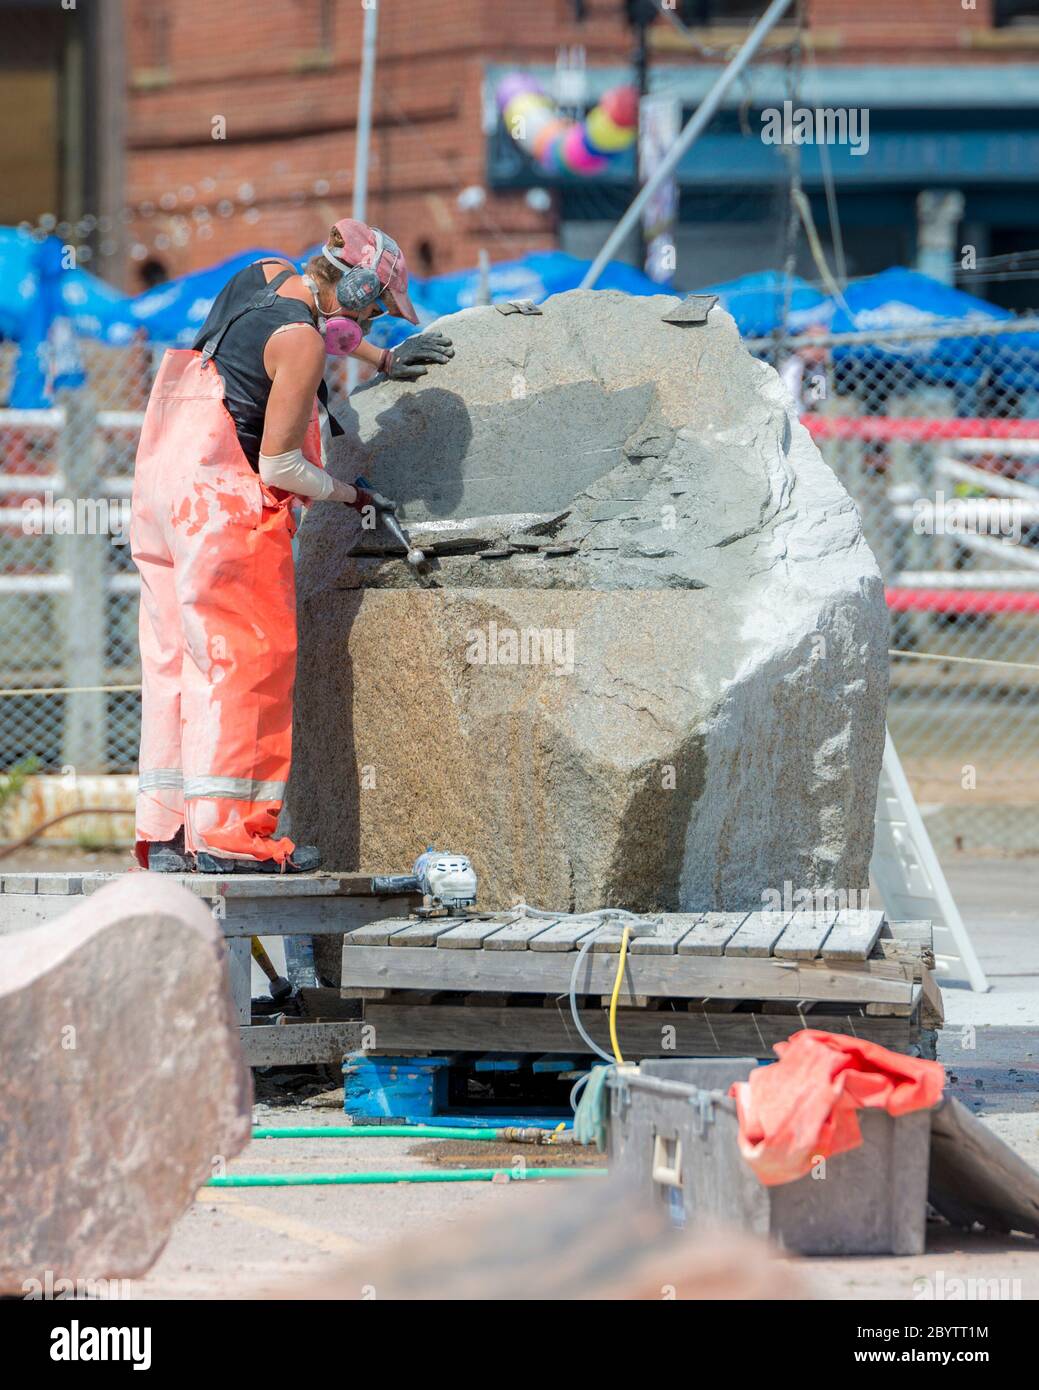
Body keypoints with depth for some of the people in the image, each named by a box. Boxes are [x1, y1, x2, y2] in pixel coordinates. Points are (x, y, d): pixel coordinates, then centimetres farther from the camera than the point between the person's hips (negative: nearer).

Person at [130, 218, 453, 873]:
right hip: (226, 500, -9)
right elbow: (280, 465, -13)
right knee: (246, 659, -4)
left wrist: (383, 359, 38)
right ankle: (229, 833, -6)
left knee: (176, 657, 9)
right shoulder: (300, 342, -15)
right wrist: (350, 495, 2)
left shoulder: (265, 276, 10)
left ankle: (166, 833, 10)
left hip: (161, 486, 9)